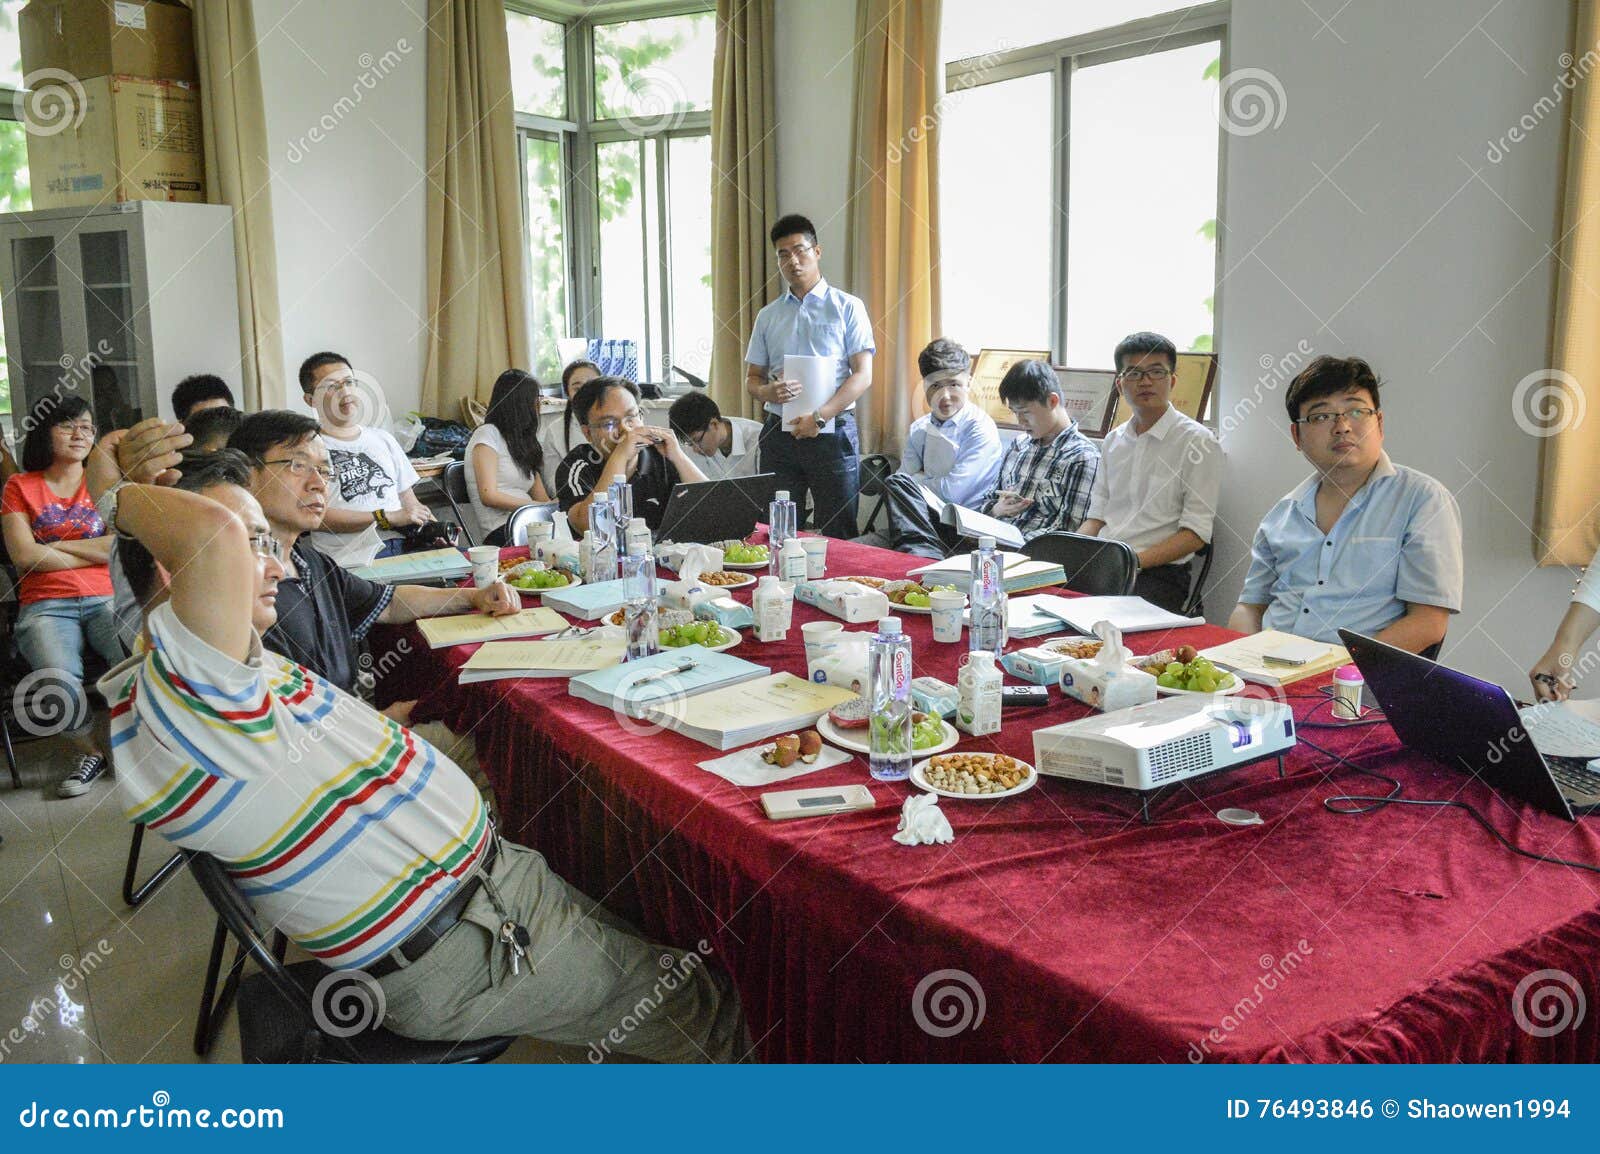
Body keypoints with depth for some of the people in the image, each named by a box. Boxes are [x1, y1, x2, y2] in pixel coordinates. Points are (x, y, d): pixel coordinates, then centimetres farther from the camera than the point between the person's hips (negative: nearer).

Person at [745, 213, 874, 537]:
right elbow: (751, 379, 16)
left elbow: (863, 375, -5)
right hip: (779, 434, 3)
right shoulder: (768, 316, 14)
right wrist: (769, 391, -9)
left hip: (832, 432, -3)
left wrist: (819, 417, -16)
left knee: (837, 534, -3)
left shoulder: (847, 307, 2)